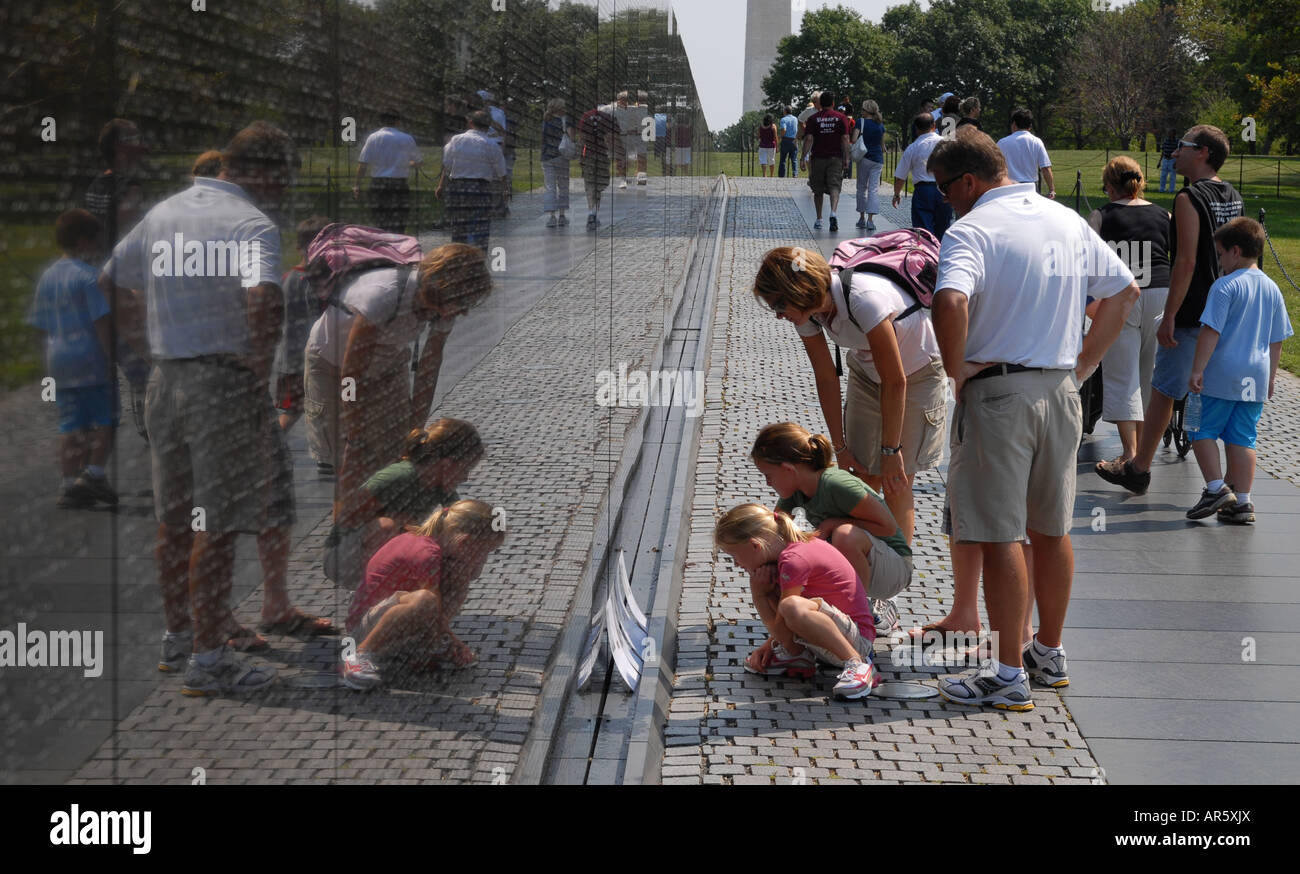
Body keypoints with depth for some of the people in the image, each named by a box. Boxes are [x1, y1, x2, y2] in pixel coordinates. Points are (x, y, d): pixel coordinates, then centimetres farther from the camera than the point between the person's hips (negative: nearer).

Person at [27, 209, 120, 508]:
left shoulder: (47, 277, 13)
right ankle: (94, 472, -6)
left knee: (70, 425, 7)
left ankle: (68, 484, 5)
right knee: (106, 419, 3)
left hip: (58, 360, 7)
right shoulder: (88, 276, -10)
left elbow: (41, 325, 17)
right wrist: (113, 358, -14)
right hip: (91, 359, -7)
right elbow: (103, 323, -15)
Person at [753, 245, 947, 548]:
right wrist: (840, 447, -3)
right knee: (864, 475, 1)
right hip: (867, 370, 6)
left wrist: (891, 449, -22)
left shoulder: (865, 299, -38)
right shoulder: (806, 311, -17)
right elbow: (826, 379, -6)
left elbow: (894, 381, -30)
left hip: (917, 372, -6)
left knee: (895, 483, -9)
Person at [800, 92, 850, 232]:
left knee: (818, 190, 11)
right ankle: (833, 212, -29)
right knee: (834, 187, -4)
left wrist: (803, 157, -7)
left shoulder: (813, 119, 0)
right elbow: (845, 139, -3)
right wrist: (846, 158, -1)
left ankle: (819, 220, 15)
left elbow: (809, 139, -8)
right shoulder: (841, 118, 2)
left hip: (818, 158, 0)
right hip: (835, 158, 0)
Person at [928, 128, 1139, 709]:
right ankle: (1049, 653, 30)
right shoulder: (1068, 221, 11)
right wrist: (1082, 366, 16)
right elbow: (1124, 291, 17)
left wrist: (956, 372, -15)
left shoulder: (972, 230, -12)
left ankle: (1009, 675, 3)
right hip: (1061, 391, 7)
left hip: (997, 393, -7)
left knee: (1000, 536, -1)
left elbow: (950, 302, -30)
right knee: (1052, 530, 17)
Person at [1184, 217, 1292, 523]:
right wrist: (1271, 377, 23)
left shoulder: (1225, 286, -11)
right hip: (1256, 378, 6)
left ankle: (1216, 487, -6)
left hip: (1222, 375, -6)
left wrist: (1197, 370, -14)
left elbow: (1211, 332, -16)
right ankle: (1242, 502, 9)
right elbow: (1276, 340, 16)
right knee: (1242, 438, 9)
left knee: (1202, 430, 5)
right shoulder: (1272, 289, 10)